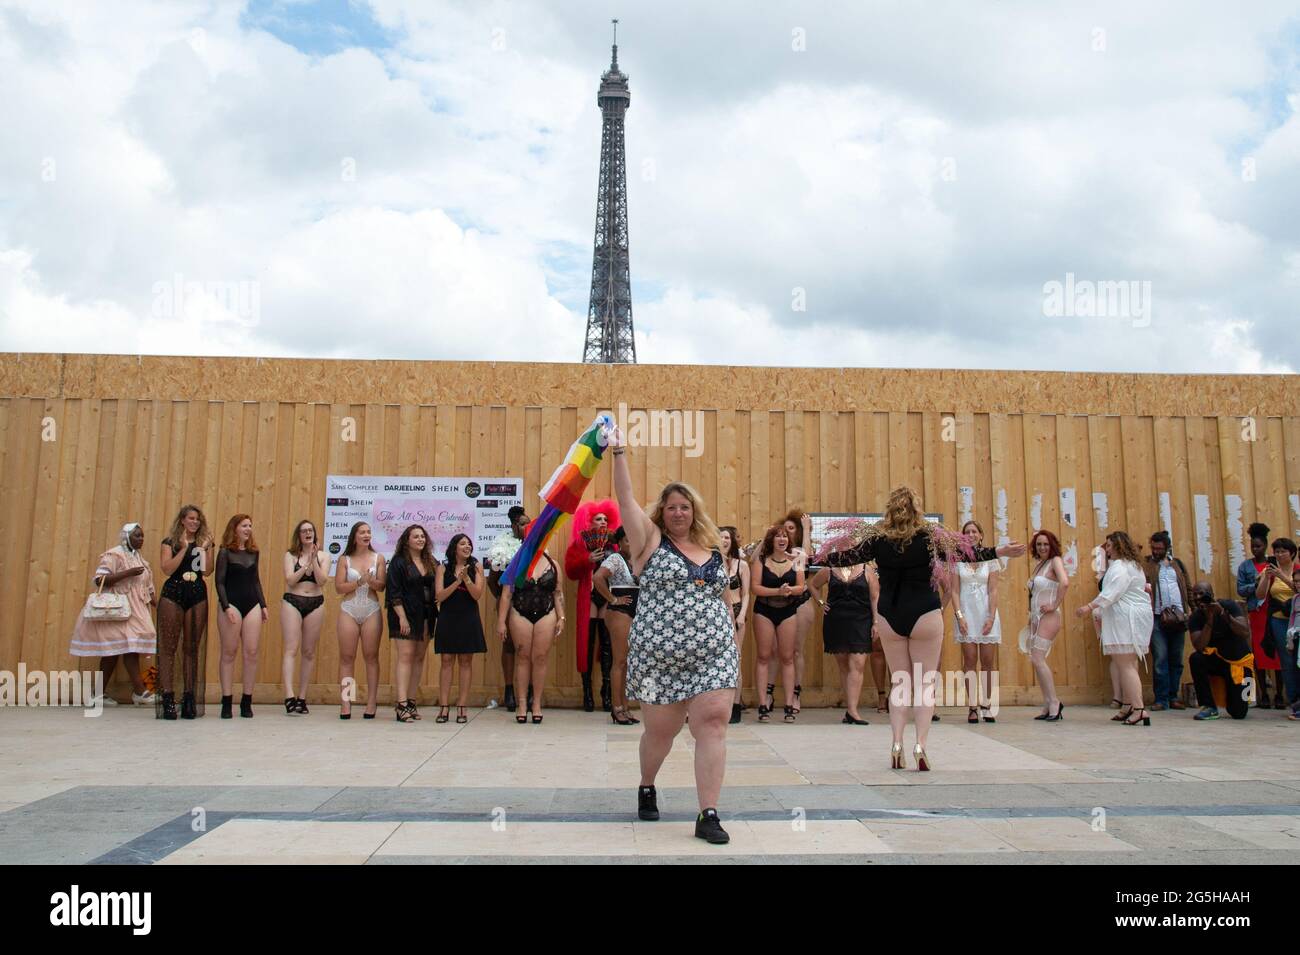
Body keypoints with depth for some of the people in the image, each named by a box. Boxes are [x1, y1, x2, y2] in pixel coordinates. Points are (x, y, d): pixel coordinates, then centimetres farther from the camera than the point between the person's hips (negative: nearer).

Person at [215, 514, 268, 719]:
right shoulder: (225, 552, 0)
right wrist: (226, 606, -14)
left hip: (252, 604, 4)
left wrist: (263, 605, 13)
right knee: (229, 653, -1)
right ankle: (226, 702, 4)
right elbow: (220, 581, -4)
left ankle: (247, 701, 6)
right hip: (232, 604, -4)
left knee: (252, 653, -1)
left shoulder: (253, 552, 13)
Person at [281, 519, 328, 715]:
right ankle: (289, 696, -19)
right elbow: (290, 580, -7)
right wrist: (307, 563, -13)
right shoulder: (290, 555, 5)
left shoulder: (323, 556, 8)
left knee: (309, 652, 3)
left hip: (315, 604, 2)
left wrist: (314, 560, -14)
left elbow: (321, 580, -6)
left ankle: (302, 697, 9)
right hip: (292, 603, -2)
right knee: (291, 649, -12)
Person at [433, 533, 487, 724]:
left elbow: (478, 595, -4)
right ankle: (443, 706, 2)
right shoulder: (444, 568, 4)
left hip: (468, 620, 0)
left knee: (466, 662, 1)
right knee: (446, 661, 0)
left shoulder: (475, 568, 5)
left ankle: (461, 707, 4)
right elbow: (439, 596, -6)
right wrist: (457, 581, -17)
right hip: (447, 619, 0)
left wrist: (466, 578, -19)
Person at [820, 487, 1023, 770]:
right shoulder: (931, 536, -6)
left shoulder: (877, 537, -2)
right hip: (925, 616, -2)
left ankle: (896, 745, 2)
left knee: (899, 682, 11)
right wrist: (1000, 552, 4)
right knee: (926, 683, 4)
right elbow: (965, 552, -2)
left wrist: (816, 559, 19)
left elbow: (846, 556, 6)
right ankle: (920, 746, -6)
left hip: (889, 617, 2)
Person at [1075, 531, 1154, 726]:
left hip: (1126, 619, -11)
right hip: (1138, 615, 11)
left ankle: (1139, 709, -18)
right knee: (1128, 664, 12)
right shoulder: (1133, 565, 22)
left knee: (1126, 665, -13)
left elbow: (1112, 593, -22)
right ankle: (1129, 707, 14)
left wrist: (1089, 606, -25)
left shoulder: (1119, 566, -10)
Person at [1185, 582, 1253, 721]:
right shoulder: (1194, 618, -11)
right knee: (1196, 659, -33)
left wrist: (1223, 613, -37)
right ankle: (1209, 707, -20)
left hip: (1239, 661, -2)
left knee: (1238, 713, -9)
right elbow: (1199, 647, -25)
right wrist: (1209, 619, -31)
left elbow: (1245, 633, -27)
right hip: (1217, 660, 2)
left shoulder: (1229, 605, -15)